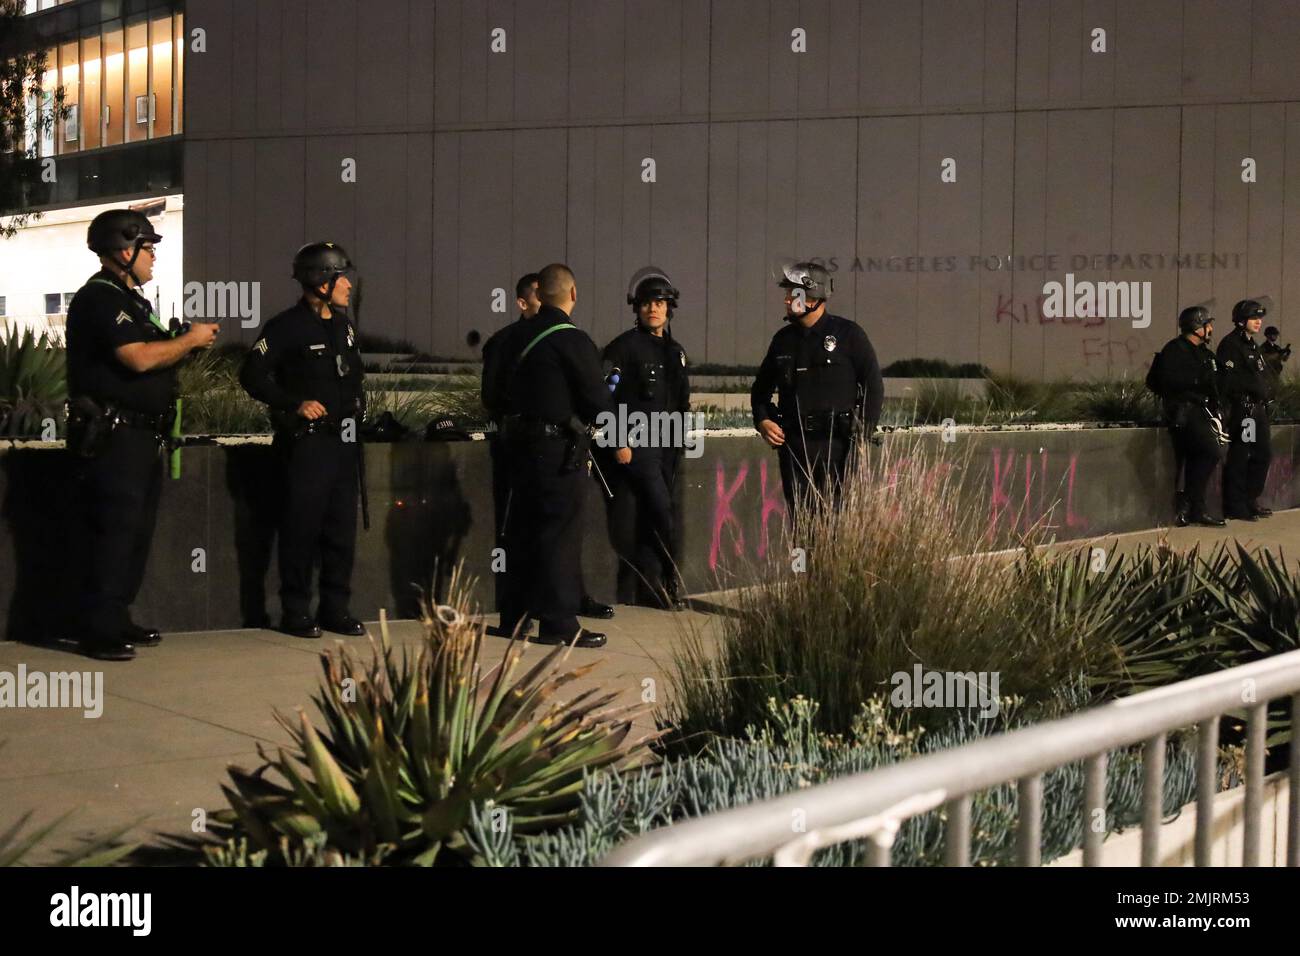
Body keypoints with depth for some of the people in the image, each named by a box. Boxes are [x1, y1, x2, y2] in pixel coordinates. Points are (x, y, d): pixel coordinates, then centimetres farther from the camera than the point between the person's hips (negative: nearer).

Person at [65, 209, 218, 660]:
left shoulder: (130, 300, 20)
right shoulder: (99, 299, -13)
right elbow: (140, 358, -23)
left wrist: (185, 342, 7)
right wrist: (190, 339, -11)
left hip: (141, 437, 10)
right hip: (112, 437, -10)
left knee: (137, 532, 13)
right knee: (113, 533, -10)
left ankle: (118, 620, 20)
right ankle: (100, 631, -6)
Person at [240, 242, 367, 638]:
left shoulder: (344, 325, 14)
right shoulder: (287, 327, -9)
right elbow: (252, 376, -11)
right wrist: (295, 404, -16)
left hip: (344, 441, 7)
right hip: (306, 441, -7)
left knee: (342, 528, 9)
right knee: (302, 528, -3)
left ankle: (336, 609, 17)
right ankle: (296, 612, 6)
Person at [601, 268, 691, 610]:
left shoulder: (675, 350, 17)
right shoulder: (623, 347, -6)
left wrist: (680, 441, 18)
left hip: (668, 445, 7)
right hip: (636, 446, -7)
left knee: (648, 519, 6)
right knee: (663, 513, -11)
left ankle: (639, 590, 10)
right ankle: (668, 583, -1)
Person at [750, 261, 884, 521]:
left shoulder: (849, 334, 0)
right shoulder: (783, 339, 12)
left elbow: (874, 387, 0)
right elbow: (761, 388, 24)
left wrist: (863, 435, -7)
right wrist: (762, 421, 5)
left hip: (837, 442, -4)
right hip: (793, 444, 4)